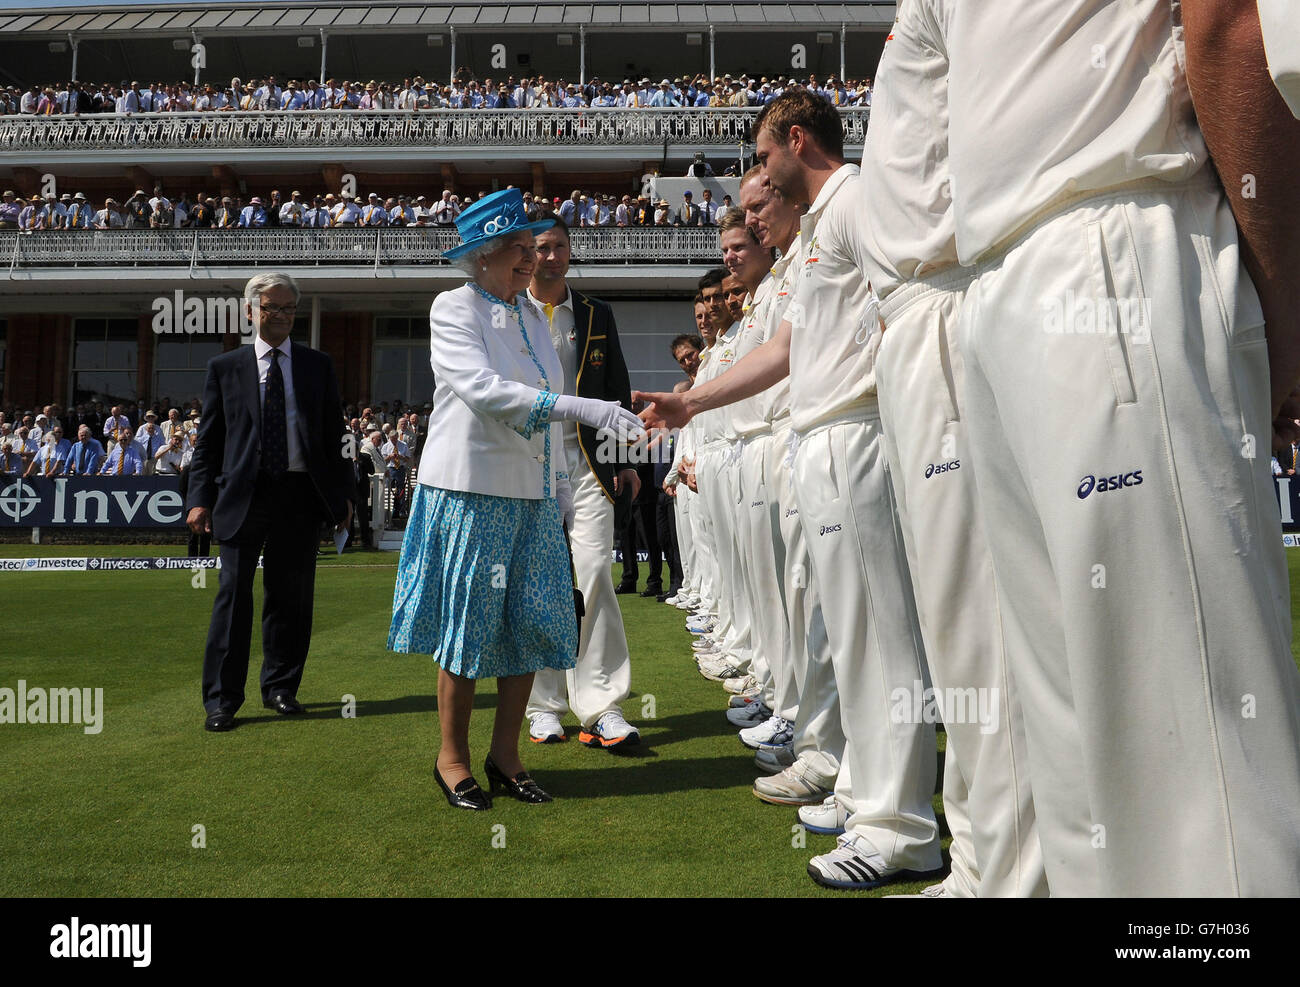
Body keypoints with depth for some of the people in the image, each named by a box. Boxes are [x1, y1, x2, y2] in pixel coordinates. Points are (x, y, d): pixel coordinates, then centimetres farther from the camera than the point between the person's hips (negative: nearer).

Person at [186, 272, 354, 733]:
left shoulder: (318, 366, 11)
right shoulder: (225, 368, 8)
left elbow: (334, 435, 11)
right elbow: (207, 440, 7)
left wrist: (342, 495, 6)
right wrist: (200, 497, -3)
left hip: (301, 494, 1)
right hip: (243, 496, -1)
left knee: (291, 595, 7)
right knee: (234, 594, -4)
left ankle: (280, 686, 20)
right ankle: (221, 699, 3)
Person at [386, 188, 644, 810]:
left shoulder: (531, 315, 15)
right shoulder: (454, 309, -6)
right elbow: (484, 391, -22)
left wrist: (561, 486, 15)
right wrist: (583, 408, -30)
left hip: (534, 496, 6)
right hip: (471, 491, -6)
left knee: (533, 619, 5)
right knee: (469, 623, 2)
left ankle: (505, 755, 19)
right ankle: (452, 757, 19)